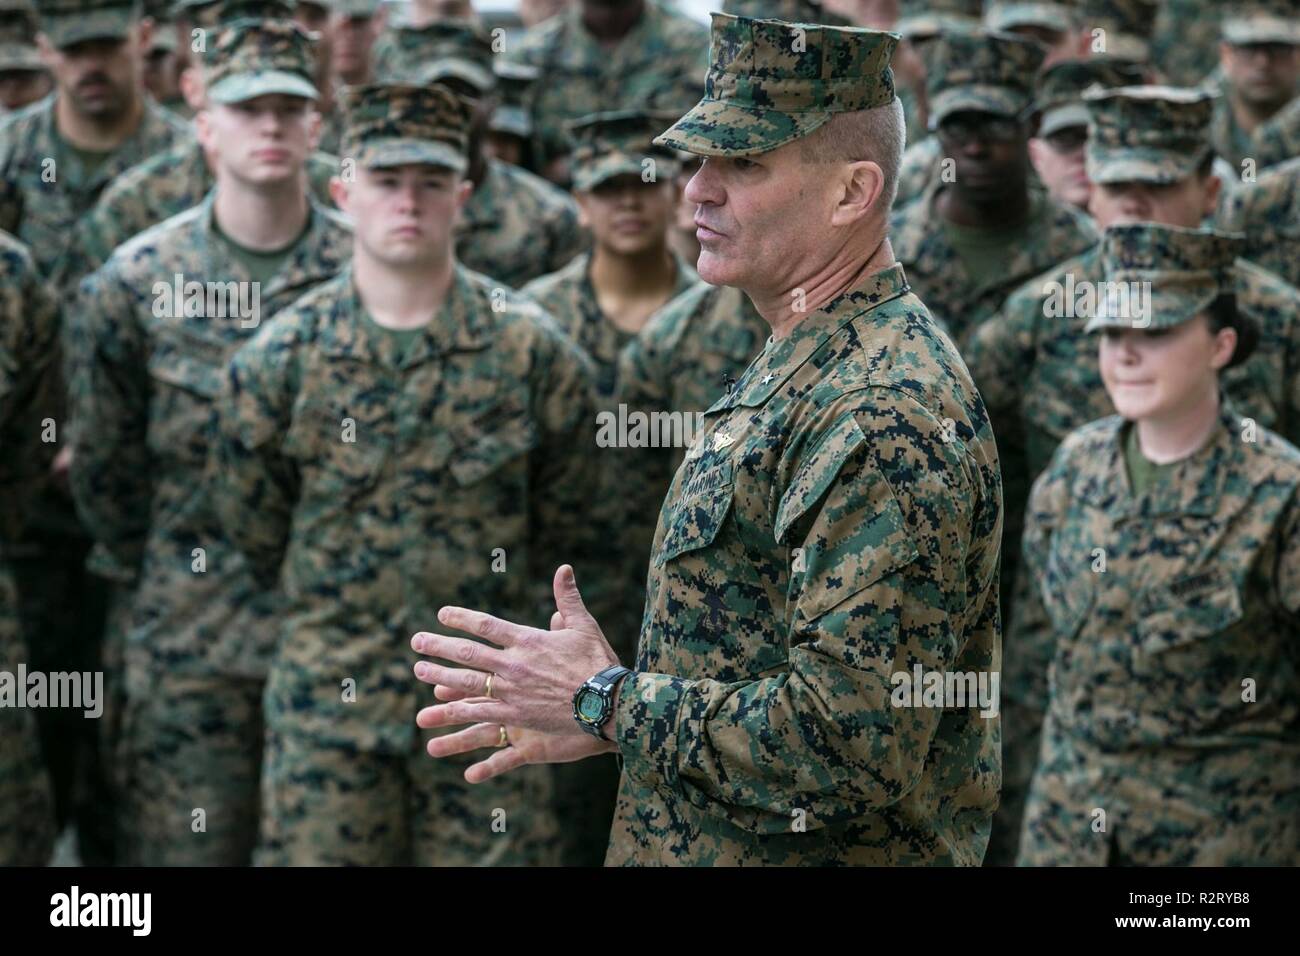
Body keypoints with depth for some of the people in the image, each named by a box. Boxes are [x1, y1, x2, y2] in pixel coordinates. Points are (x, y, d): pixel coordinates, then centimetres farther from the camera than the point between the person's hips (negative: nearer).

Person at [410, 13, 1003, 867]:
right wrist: (601, 715, 7)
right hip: (720, 854, 9)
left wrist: (606, 703, -18)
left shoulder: (884, 414, -22)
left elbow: (854, 741, -28)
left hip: (833, 855, -9)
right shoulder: (802, 367, 11)